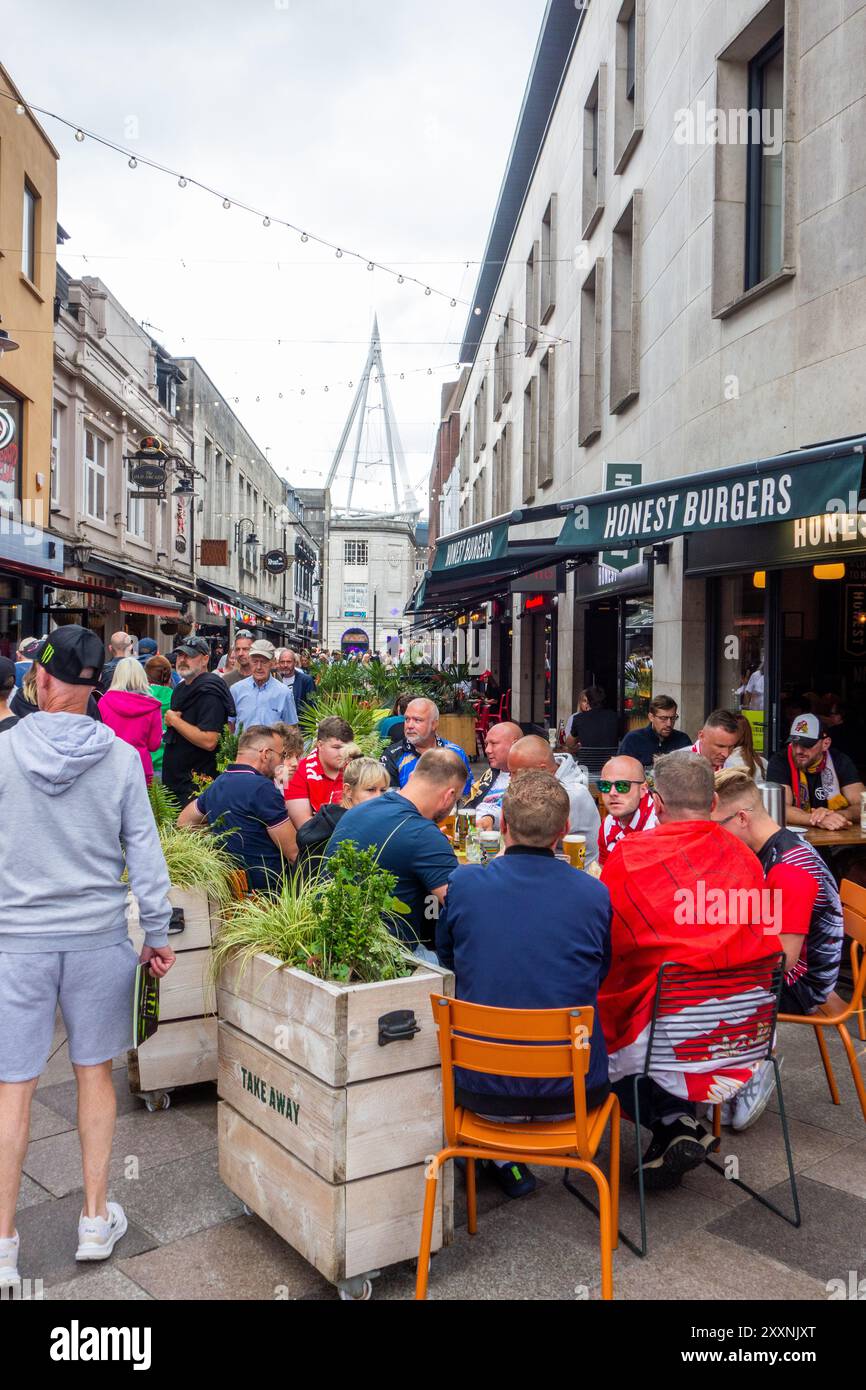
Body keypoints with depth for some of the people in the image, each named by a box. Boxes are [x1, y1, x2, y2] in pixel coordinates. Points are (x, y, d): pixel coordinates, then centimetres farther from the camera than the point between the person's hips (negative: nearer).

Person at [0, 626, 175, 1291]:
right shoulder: (121, 756, -7)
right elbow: (143, 850, -4)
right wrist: (159, 932, 5)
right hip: (98, 936, 1)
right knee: (95, 1073, 15)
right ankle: (97, 1220, 27)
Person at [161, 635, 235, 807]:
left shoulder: (209, 691, -17)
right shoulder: (181, 688, 14)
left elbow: (209, 741, -28)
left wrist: (174, 720, -16)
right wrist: (169, 720, 1)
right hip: (173, 780, 9)